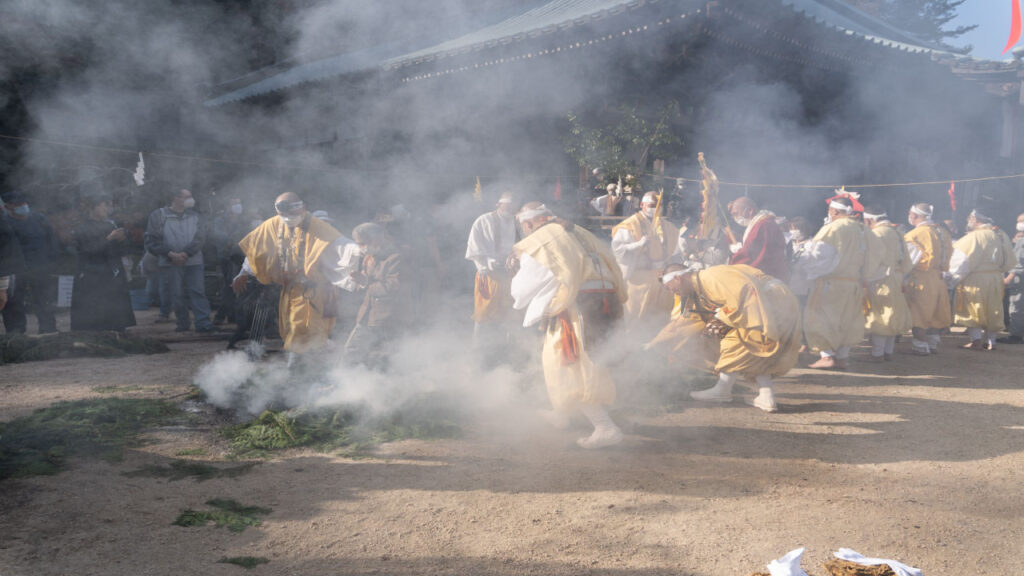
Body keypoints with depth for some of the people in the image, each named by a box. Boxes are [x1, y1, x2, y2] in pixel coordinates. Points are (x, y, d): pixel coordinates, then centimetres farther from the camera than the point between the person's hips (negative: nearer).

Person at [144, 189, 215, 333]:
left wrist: (186, 254, -13)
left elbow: (200, 237, 2)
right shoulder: (158, 215, 5)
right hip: (170, 263, -2)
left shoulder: (195, 216, 14)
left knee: (198, 291, -7)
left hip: (193, 261, 2)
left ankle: (203, 323, -10)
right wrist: (171, 255, -12)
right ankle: (183, 323, 14)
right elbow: (152, 241, -1)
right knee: (176, 294, 1)